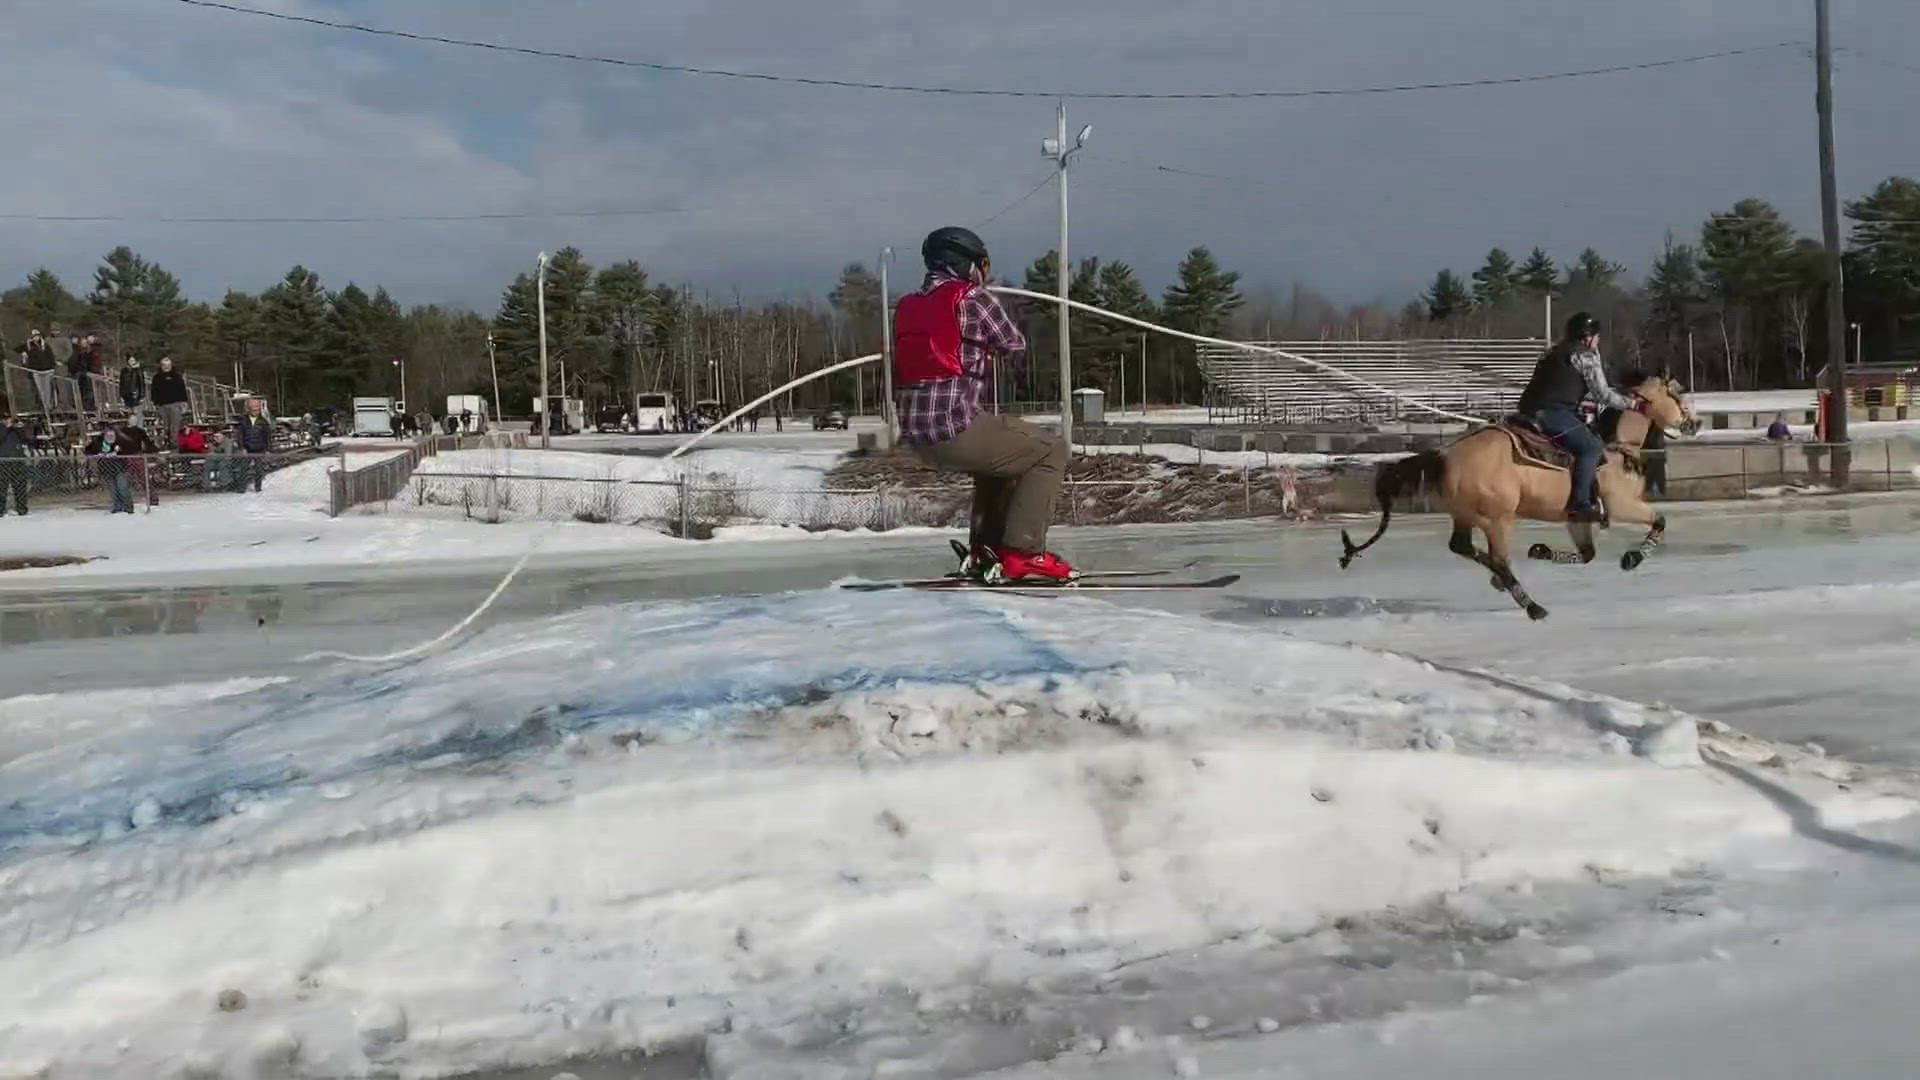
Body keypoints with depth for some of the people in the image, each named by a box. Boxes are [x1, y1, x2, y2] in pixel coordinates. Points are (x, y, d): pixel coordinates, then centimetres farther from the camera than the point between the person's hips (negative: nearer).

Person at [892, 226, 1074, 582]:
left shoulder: (906, 306, 16)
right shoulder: (971, 297, -4)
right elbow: (1015, 344, 6)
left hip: (916, 437, 8)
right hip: (955, 429, -8)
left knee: (1002, 455, 33)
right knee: (1051, 450, 7)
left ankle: (984, 550, 25)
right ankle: (1022, 553, -2)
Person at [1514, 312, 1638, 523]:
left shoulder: (1555, 352, 26)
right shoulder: (1586, 355, -1)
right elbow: (1602, 394, -2)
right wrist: (1630, 403, 11)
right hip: (1552, 413, -10)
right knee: (1591, 447, -13)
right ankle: (1579, 504, -23)